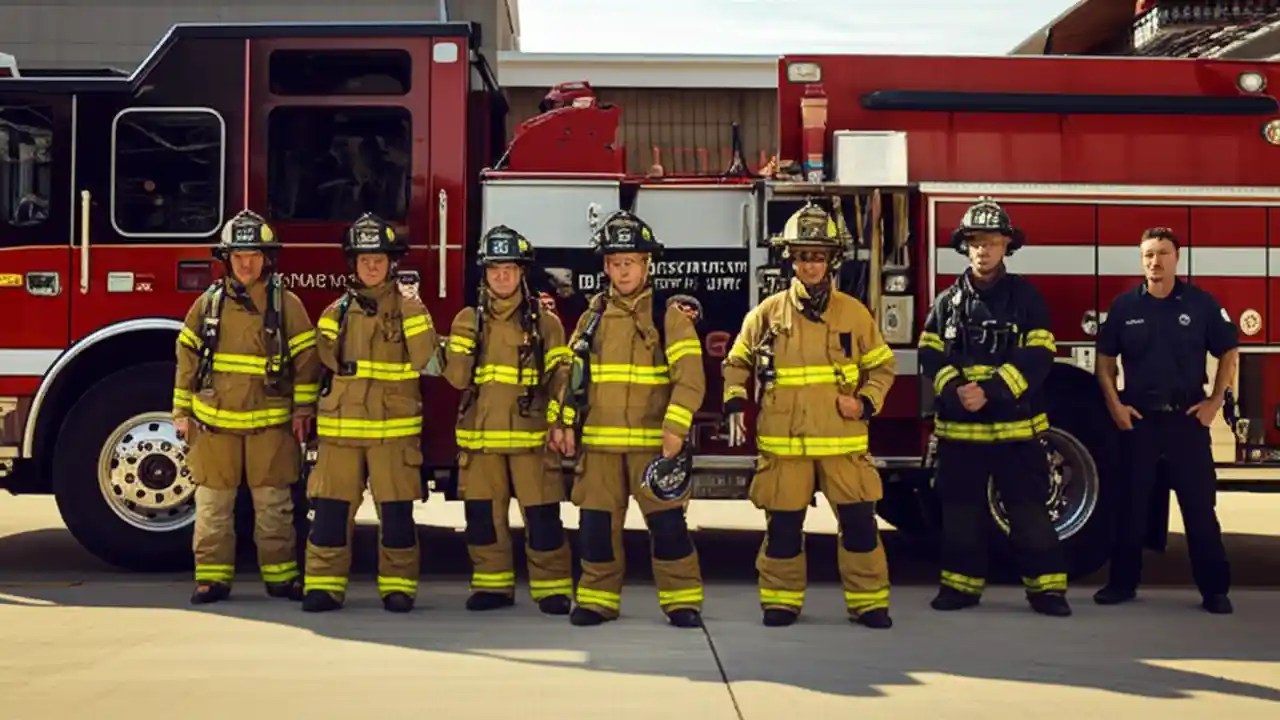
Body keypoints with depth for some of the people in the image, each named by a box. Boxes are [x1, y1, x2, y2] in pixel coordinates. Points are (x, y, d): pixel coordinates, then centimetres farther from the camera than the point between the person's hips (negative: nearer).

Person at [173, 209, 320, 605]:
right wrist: (182, 412, 6)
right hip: (215, 421, 1)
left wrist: (303, 408, -3)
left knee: (273, 503, 6)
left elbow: (306, 357, 2)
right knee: (213, 503, 4)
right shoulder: (208, 303, 4)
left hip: (270, 422, -1)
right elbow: (187, 358, 8)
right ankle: (212, 576, 12)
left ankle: (280, 574, 16)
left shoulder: (287, 304, 1)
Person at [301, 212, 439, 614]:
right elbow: (326, 363, 9)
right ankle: (324, 584, 11)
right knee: (331, 506, 3)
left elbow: (428, 360, -10)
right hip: (340, 425, 2)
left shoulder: (409, 309, 3)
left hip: (394, 426, -2)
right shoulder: (337, 312, 10)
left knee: (396, 510, 2)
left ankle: (398, 585, 12)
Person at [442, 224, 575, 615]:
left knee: (542, 513, -3)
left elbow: (560, 376, 0)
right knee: (483, 514, 8)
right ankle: (492, 584, 20)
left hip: (530, 433, -3)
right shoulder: (467, 320, 9)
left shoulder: (544, 322, 3)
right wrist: (463, 344, -14)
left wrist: (560, 422, -10)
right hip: (480, 434, 3)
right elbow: (458, 377, 1)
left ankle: (552, 587, 6)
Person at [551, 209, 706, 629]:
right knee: (596, 523, 7)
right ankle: (597, 599, 19)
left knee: (667, 523, -3)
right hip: (599, 441, 4)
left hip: (653, 441, -4)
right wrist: (565, 422, 8)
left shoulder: (669, 314, -3)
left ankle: (682, 601, 8)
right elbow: (574, 374, 16)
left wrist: (675, 428, -20)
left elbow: (690, 378, -10)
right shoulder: (593, 317, 11)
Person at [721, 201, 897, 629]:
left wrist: (866, 402, -4)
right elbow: (737, 363, 13)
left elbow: (882, 366, 13)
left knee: (859, 521, 2)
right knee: (783, 525, 6)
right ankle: (781, 600, 20)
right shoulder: (768, 312, 2)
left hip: (842, 440, 0)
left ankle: (869, 602, 14)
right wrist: (735, 404, -2)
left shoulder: (854, 313, 3)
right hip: (783, 441, 0)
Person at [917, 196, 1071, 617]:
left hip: (1015, 425, -3)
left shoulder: (1026, 297, 0)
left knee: (1030, 510, 0)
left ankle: (1045, 587, 7)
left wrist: (990, 389, -19)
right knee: (961, 510, 9)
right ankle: (961, 583, 19)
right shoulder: (947, 301, 8)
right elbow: (930, 355, 3)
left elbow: (1038, 358, -8)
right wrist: (955, 388, -16)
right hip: (958, 425, 3)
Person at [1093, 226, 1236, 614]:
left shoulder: (1201, 303, -1)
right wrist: (1114, 405, -2)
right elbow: (1105, 359, 8)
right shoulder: (1125, 305, 2)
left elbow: (1228, 352, 5)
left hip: (1187, 418, -1)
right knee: (1131, 503, 8)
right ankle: (1123, 582, 17)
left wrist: (1216, 401, -3)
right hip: (1138, 418, 1)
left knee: (1200, 503, 1)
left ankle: (1214, 588, 8)